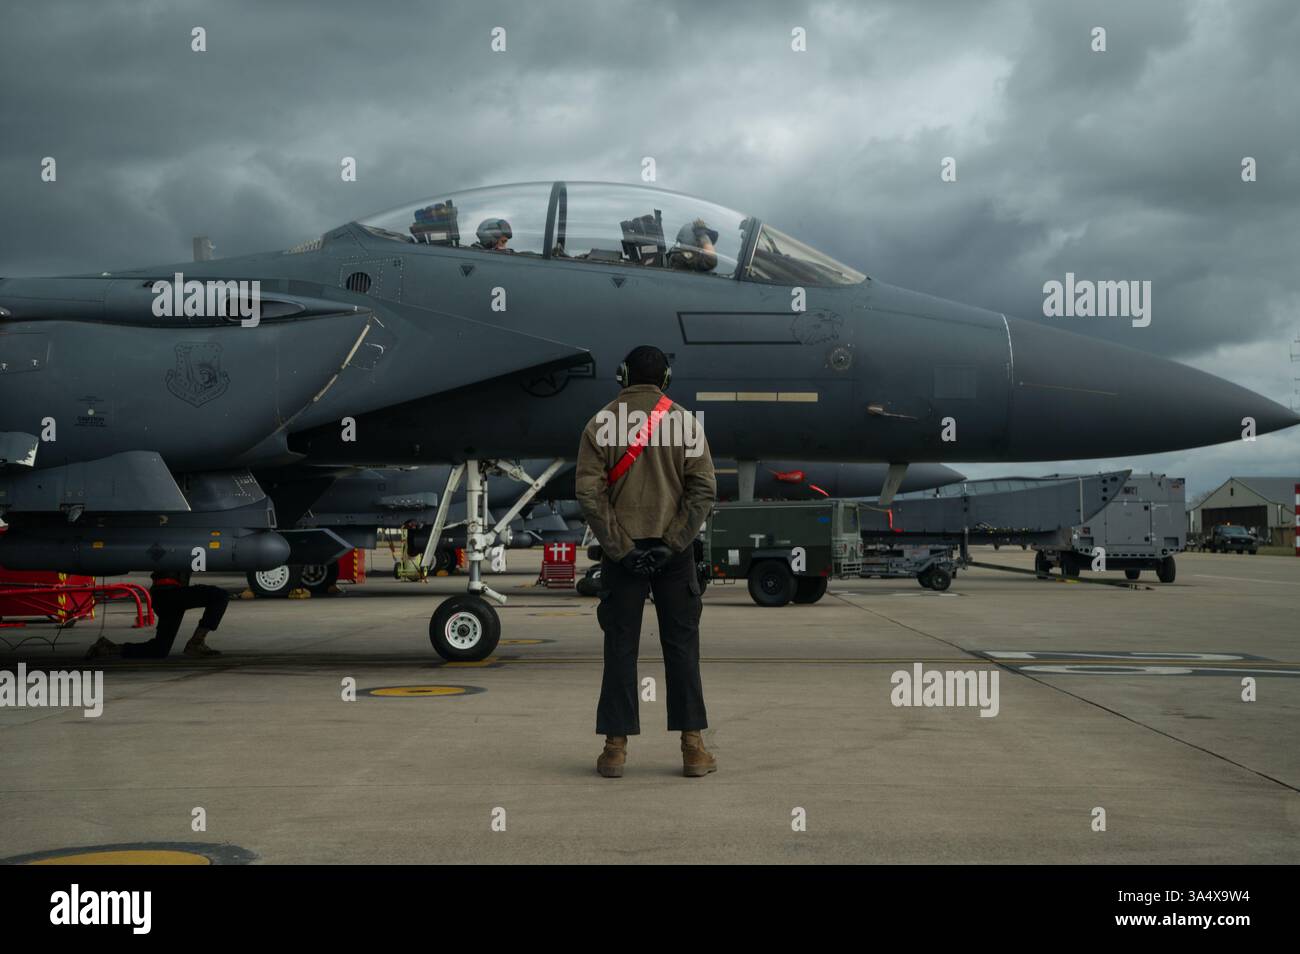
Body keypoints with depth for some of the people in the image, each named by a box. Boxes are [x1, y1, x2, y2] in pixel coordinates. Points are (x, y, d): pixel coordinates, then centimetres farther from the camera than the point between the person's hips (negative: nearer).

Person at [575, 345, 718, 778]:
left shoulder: (600, 424, 0)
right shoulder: (684, 421, 0)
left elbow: (589, 492, -7)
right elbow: (703, 488, -7)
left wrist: (620, 548, -6)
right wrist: (672, 544, -8)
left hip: (621, 551, 0)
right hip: (674, 551, 0)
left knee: (620, 646, 5)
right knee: (681, 644, 5)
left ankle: (616, 747, 5)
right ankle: (693, 746, 5)